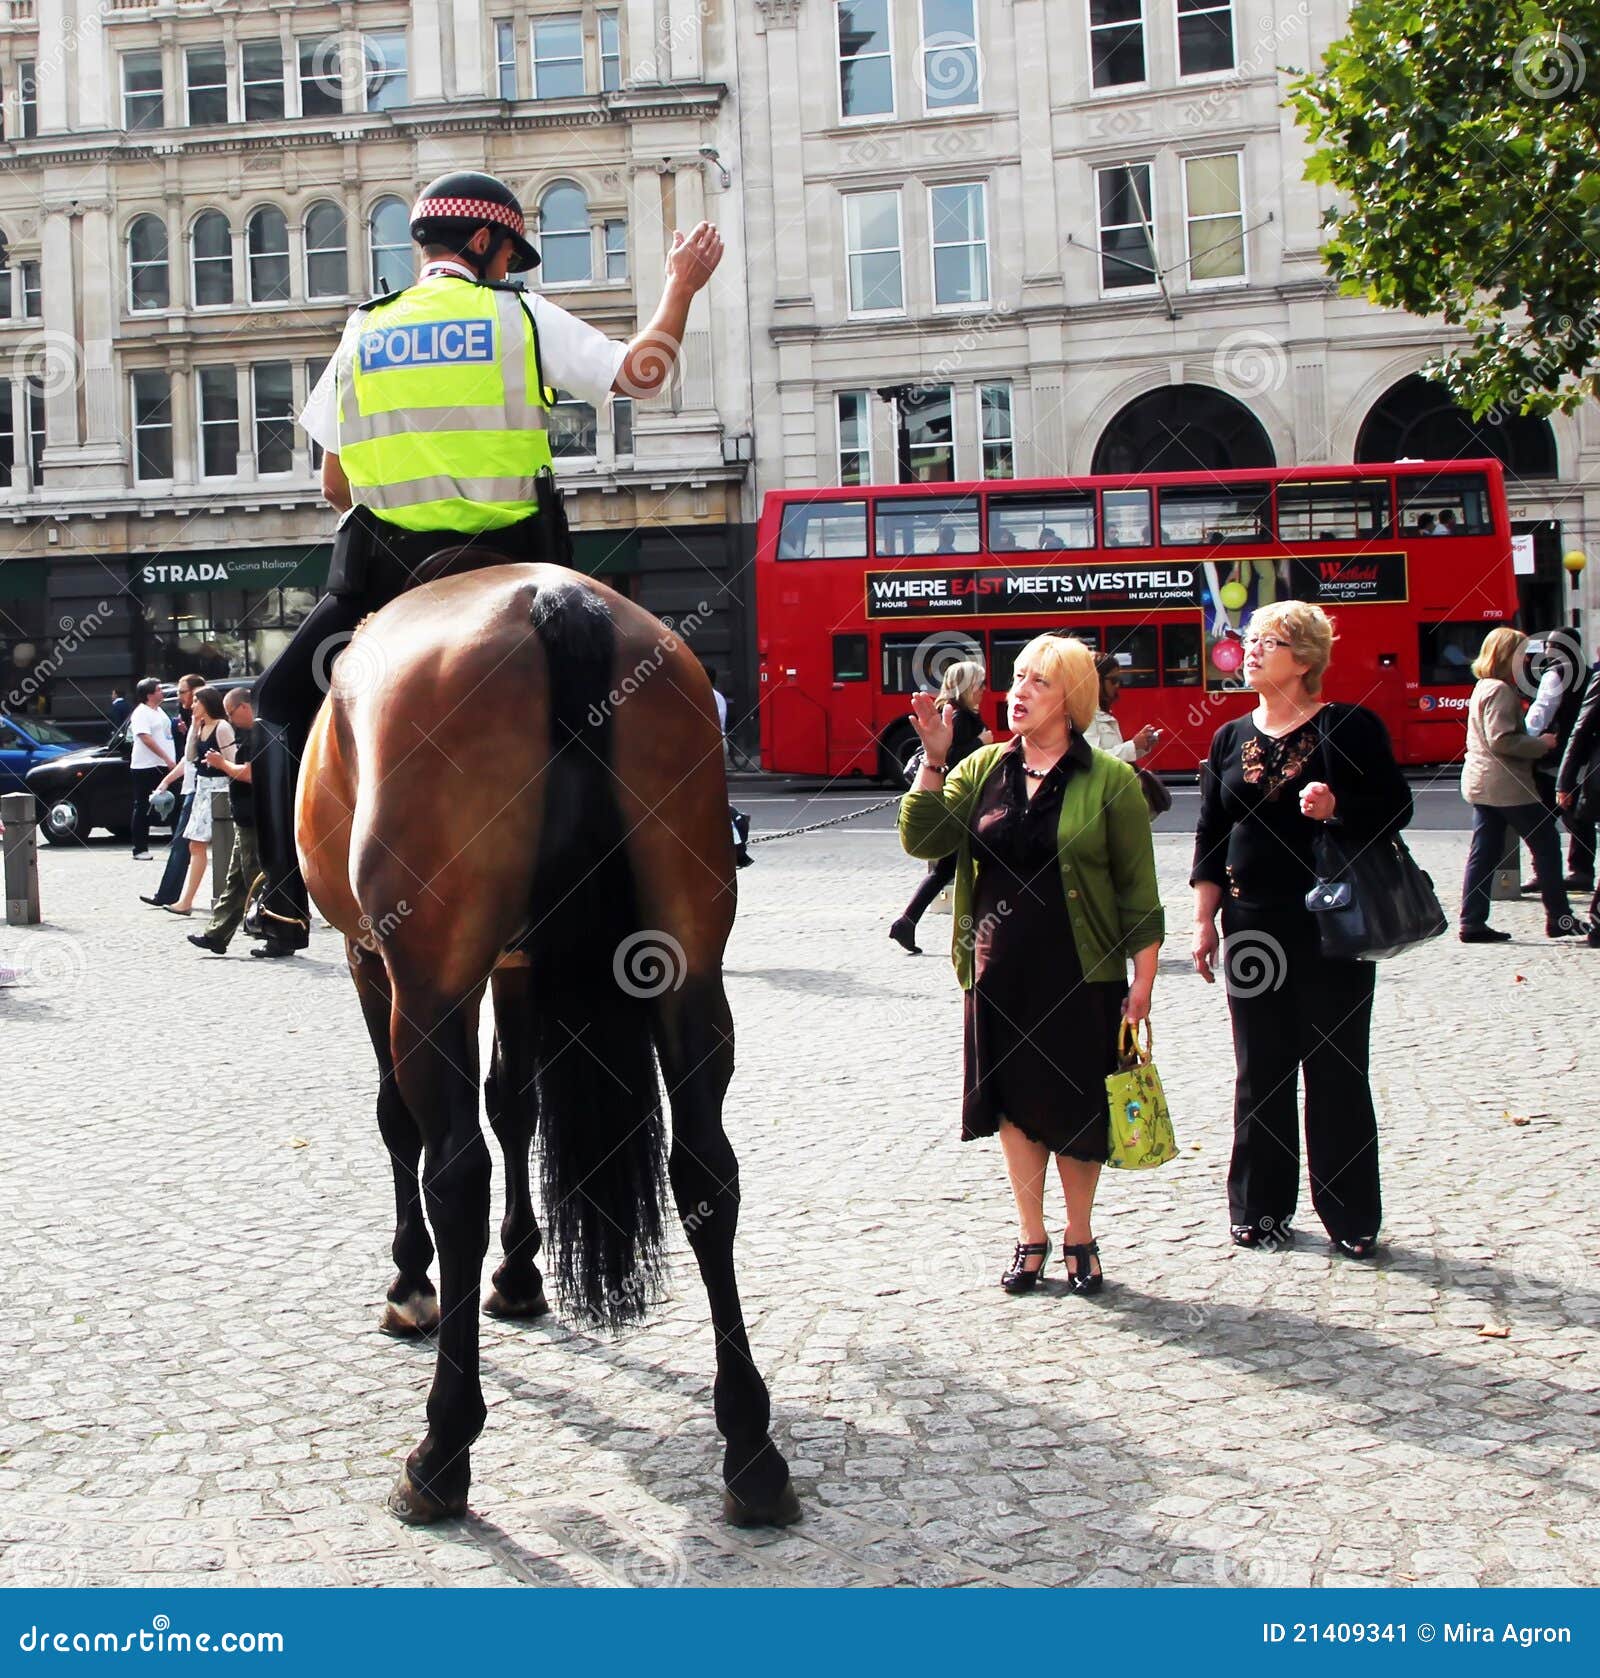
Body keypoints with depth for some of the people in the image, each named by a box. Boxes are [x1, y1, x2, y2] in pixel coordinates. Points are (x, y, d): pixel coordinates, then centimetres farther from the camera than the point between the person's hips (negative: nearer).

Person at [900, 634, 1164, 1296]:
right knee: (1015, 1104, 10)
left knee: (1077, 1107, 6)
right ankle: (1030, 1237, 23)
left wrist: (1142, 980, -7)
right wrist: (933, 760, -13)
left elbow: (1139, 890, -4)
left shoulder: (1109, 781, -4)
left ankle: (1080, 1238, 24)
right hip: (1000, 972, 4)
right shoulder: (981, 769, 7)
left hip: (1080, 974, -3)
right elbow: (922, 839, -2)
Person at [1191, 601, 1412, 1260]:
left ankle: (1350, 1218, 12)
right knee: (1260, 1072, 9)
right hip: (1253, 924, 4)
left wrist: (1338, 806, -22)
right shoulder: (1230, 738, 10)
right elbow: (1210, 836, 12)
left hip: (1331, 925, -4)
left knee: (1336, 1070, 2)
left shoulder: (1349, 727, -3)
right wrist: (1204, 921, 7)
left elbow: (1395, 806, -4)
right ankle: (1260, 1206, 20)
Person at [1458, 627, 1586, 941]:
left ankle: (1472, 923, 4)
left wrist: (1533, 740, 14)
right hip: (1506, 784, -9)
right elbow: (1502, 740, -23)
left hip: (1481, 783, 9)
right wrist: (1541, 744, -13)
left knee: (1483, 853, 7)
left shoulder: (1483, 688, 16)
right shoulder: (1500, 691, -15)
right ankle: (1559, 918, 7)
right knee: (1546, 842, 2)